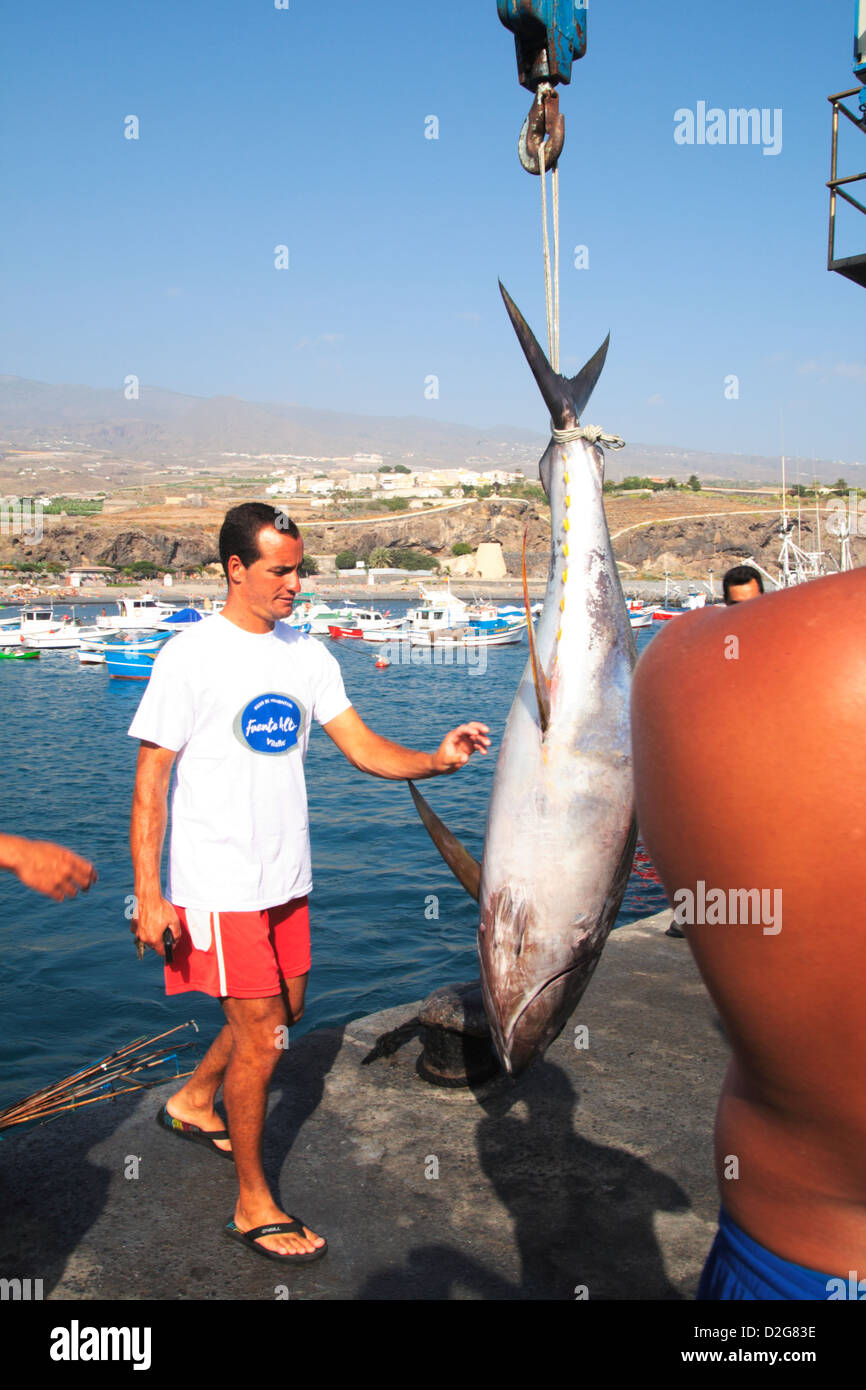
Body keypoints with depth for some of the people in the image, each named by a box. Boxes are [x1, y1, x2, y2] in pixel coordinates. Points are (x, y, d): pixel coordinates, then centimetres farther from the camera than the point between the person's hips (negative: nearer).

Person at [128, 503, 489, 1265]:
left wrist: (436, 759, -19)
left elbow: (364, 747, 0)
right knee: (261, 1036, 0)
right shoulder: (192, 656, -13)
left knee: (284, 1011, 20)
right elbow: (150, 779, -12)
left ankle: (192, 1102, 47)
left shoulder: (307, 653, 4)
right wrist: (148, 896, -16)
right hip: (219, 881, -6)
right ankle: (254, 1207, 20)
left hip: (286, 876, 7)